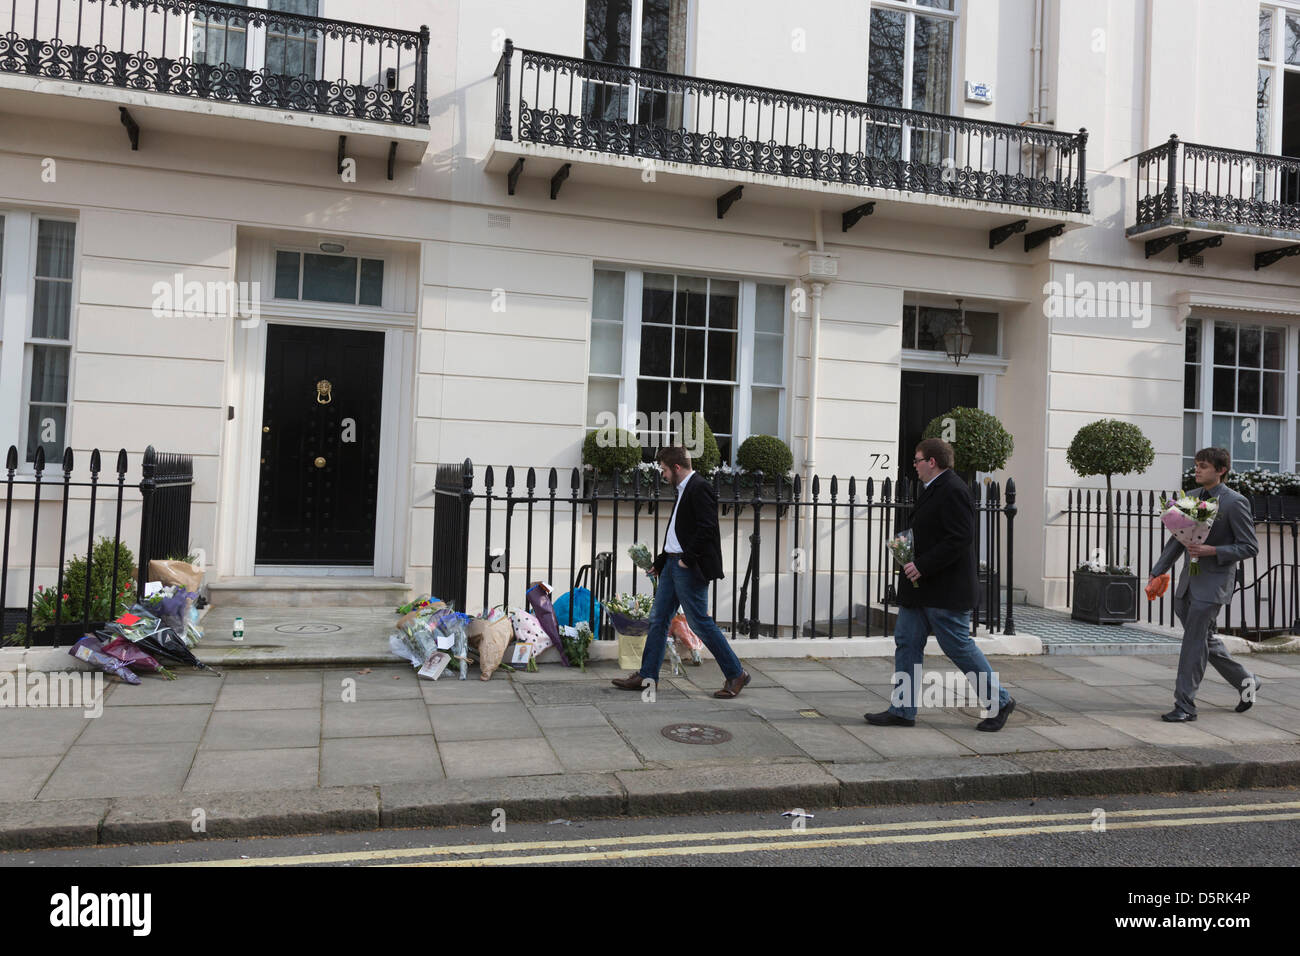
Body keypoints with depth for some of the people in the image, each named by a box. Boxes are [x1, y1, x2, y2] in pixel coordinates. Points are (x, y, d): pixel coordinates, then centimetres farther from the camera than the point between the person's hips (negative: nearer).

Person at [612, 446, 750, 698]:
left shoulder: (700, 488, -14)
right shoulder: (683, 490, 16)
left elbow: (706, 528, -23)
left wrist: (687, 558, -19)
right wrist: (660, 562, 21)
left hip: (690, 568, -10)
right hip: (673, 564, 10)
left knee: (700, 622, -5)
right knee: (658, 619, 10)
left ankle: (736, 674, 6)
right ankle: (647, 676, 17)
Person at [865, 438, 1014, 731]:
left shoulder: (953, 491, -17)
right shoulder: (934, 489, 15)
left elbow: (960, 538, -24)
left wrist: (922, 566, -24)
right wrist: (909, 548, 11)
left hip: (946, 591, -10)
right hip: (922, 589, 10)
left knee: (959, 647, -1)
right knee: (906, 642, 8)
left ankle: (999, 702, 17)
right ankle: (902, 710, 14)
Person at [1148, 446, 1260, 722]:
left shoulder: (1235, 503, -9)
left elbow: (1250, 546, -9)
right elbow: (1177, 540, 16)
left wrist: (1212, 551, -20)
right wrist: (1157, 572, 9)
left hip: (1214, 582, -7)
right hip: (1189, 581, 7)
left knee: (1194, 642, -8)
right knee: (1205, 639, 17)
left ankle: (1185, 705, -1)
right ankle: (1245, 681, 38)